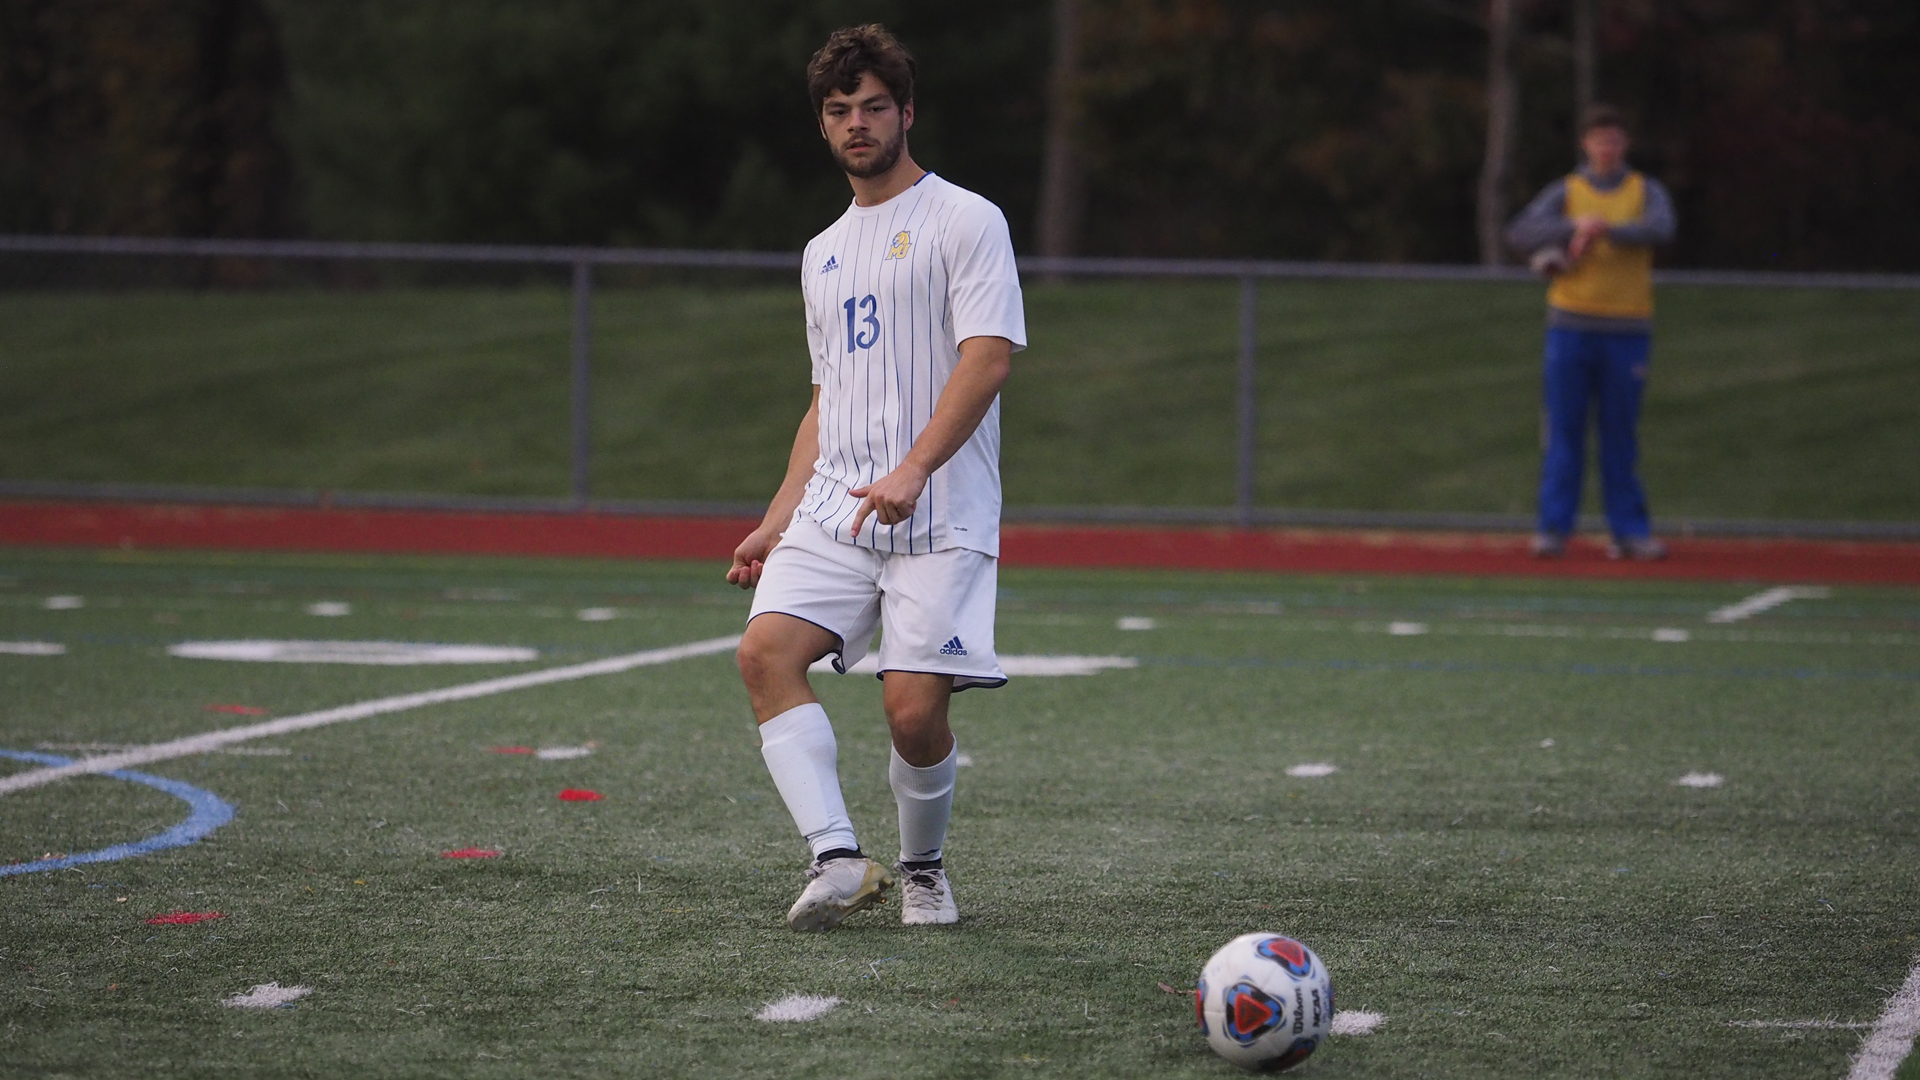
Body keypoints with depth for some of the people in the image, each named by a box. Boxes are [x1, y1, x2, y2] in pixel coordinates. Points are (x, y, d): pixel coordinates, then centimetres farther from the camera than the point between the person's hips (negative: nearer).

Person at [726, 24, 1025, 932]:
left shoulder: (964, 220, 0)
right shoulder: (824, 254, 22)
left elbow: (989, 356, -12)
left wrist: (914, 469, -24)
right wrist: (779, 519, 17)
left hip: (940, 517, -6)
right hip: (832, 512, 6)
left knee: (913, 707, -13)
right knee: (766, 651, -18)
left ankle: (923, 868, 14)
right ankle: (838, 859, -21)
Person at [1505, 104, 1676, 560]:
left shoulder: (1646, 191, 10)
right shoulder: (1566, 192, 9)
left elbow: (1660, 228, -12)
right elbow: (1520, 233, -5)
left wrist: (1602, 230, -19)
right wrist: (1575, 226, -17)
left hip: (1627, 328, 0)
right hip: (1570, 326, 0)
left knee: (1620, 434, 3)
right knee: (1563, 432, -2)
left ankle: (1629, 529, 6)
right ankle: (1553, 527, 1)